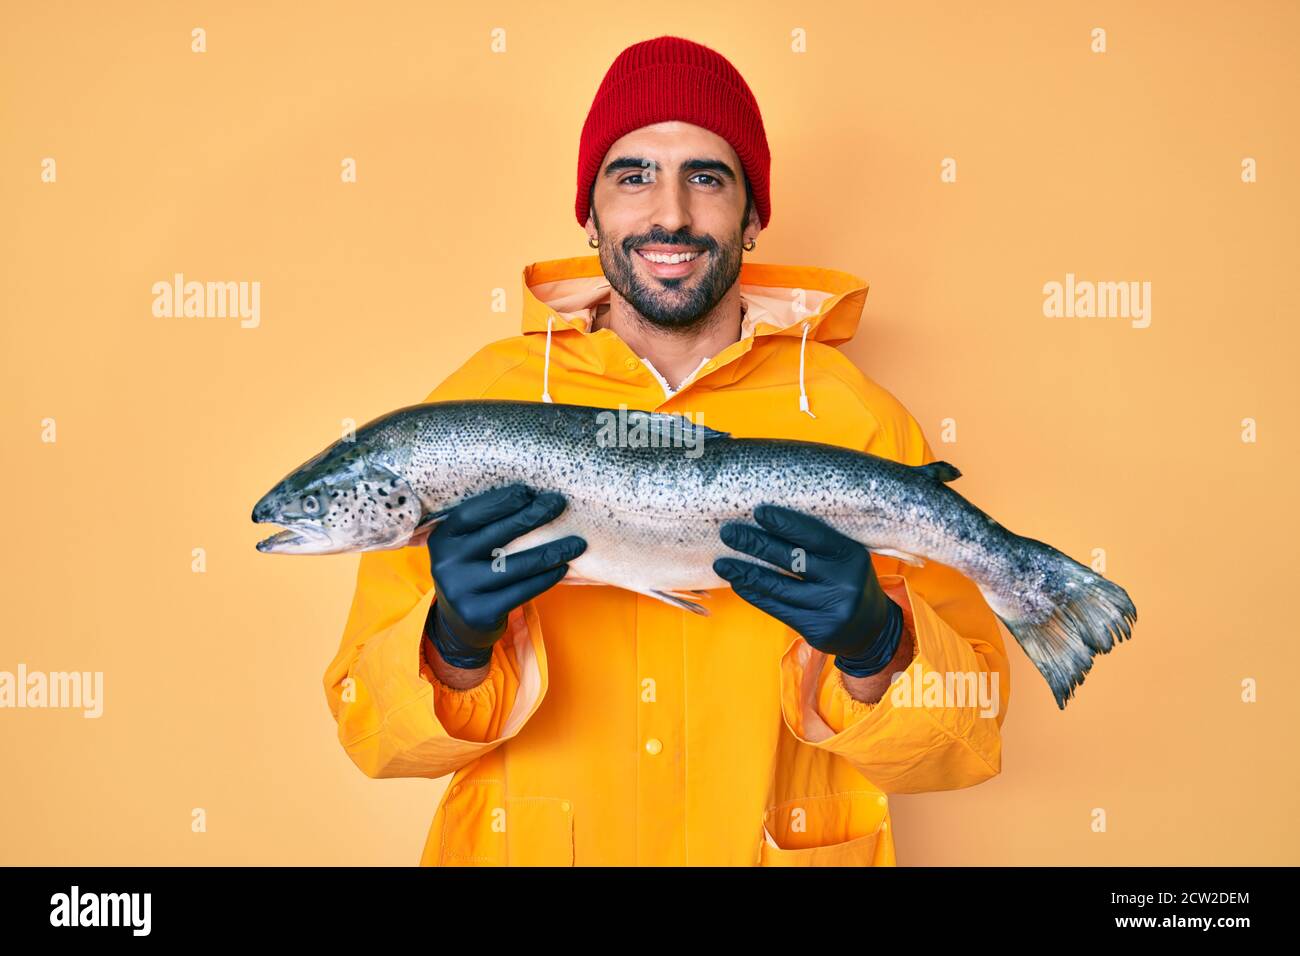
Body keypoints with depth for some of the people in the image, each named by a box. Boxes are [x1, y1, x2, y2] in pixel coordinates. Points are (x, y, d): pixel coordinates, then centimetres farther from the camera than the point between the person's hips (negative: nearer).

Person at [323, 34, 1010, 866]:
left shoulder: (857, 418, -7)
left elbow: (968, 735, -6)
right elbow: (367, 722, -4)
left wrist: (875, 647, -23)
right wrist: (455, 648, -22)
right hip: (519, 847, 0)